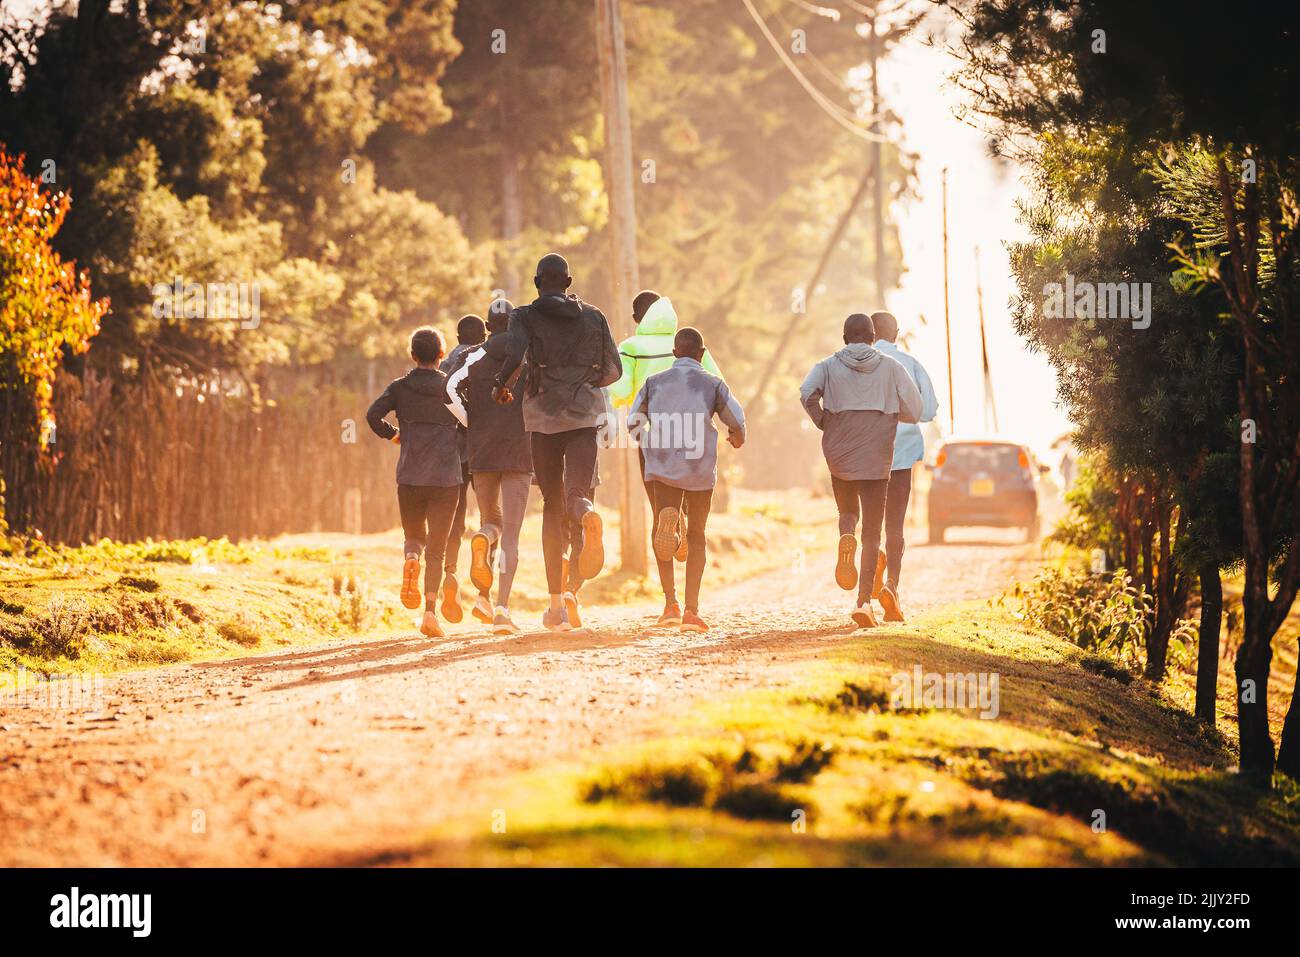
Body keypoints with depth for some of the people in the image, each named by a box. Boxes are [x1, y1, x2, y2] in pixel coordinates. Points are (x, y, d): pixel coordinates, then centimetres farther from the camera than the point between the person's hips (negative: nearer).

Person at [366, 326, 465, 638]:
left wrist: (392, 434, 10)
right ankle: (431, 610, -12)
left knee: (414, 536, 21)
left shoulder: (400, 387, 4)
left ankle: (411, 558, -15)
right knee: (436, 548, 4)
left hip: (409, 477, 1)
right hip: (446, 477, -1)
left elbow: (373, 414, -8)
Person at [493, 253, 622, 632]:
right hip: (584, 415, 0)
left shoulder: (525, 317, 3)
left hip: (543, 416, 0)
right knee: (577, 491, -8)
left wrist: (500, 384, 4)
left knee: (552, 504, 9)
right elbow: (613, 370, 11)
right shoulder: (593, 317, 11)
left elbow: (514, 354, -15)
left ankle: (556, 602, 7)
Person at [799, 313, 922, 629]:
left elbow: (807, 393, -15)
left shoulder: (829, 366, 3)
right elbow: (913, 410, -1)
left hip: (838, 454, 1)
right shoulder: (890, 367, 2)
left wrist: (823, 423, 1)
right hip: (876, 460, -1)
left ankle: (846, 537, -9)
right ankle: (865, 600, -12)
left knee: (848, 512, 26)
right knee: (872, 531, 2)